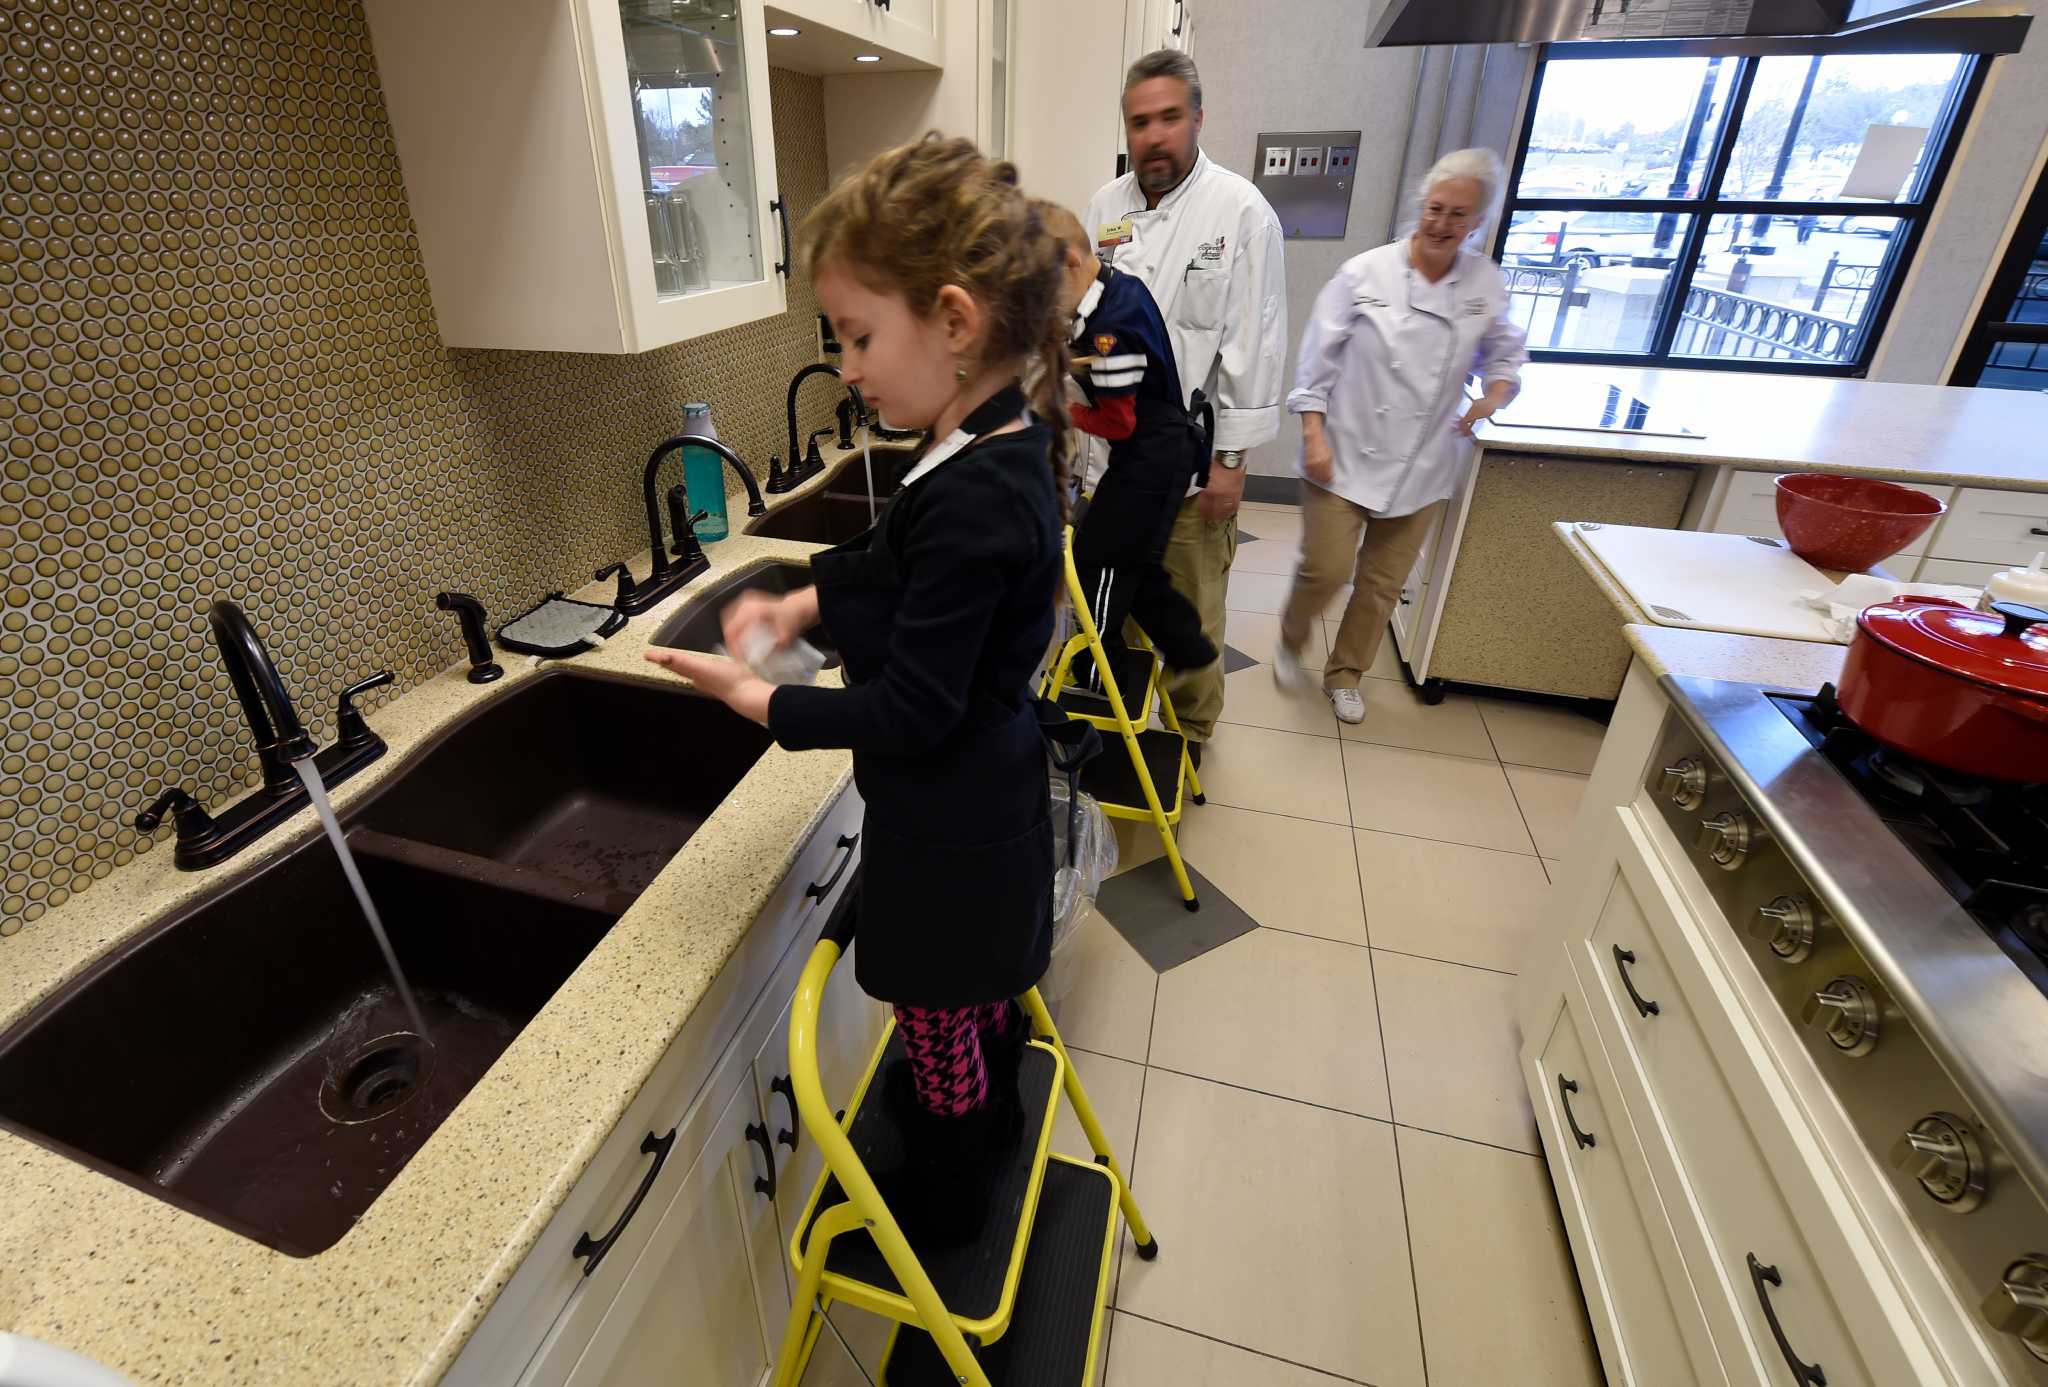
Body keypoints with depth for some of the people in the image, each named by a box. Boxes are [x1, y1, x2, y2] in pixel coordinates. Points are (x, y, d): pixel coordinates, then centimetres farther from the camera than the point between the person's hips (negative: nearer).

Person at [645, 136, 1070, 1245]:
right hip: (991, 791, 9)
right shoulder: (1011, 443, -3)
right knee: (983, 988, 30)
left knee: (938, 1020, 16)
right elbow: (901, 565, 13)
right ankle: (990, 1122, 57)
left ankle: (942, 1206, 44)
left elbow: (910, 713, -28)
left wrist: (758, 701, -16)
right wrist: (810, 599, -1)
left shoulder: (969, 502, -33)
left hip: (947, 822, -9)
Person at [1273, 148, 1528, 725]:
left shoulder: (1486, 284, 2)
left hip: (1423, 464, 4)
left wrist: (1492, 398, -6)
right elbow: (1317, 360, -6)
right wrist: (1314, 434, -13)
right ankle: (1290, 641, 24)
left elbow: (1504, 355, 15)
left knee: (1383, 582, 10)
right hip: (1345, 455, -3)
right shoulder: (1365, 273, -7)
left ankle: (1345, 673, 31)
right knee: (1326, 569, -9)